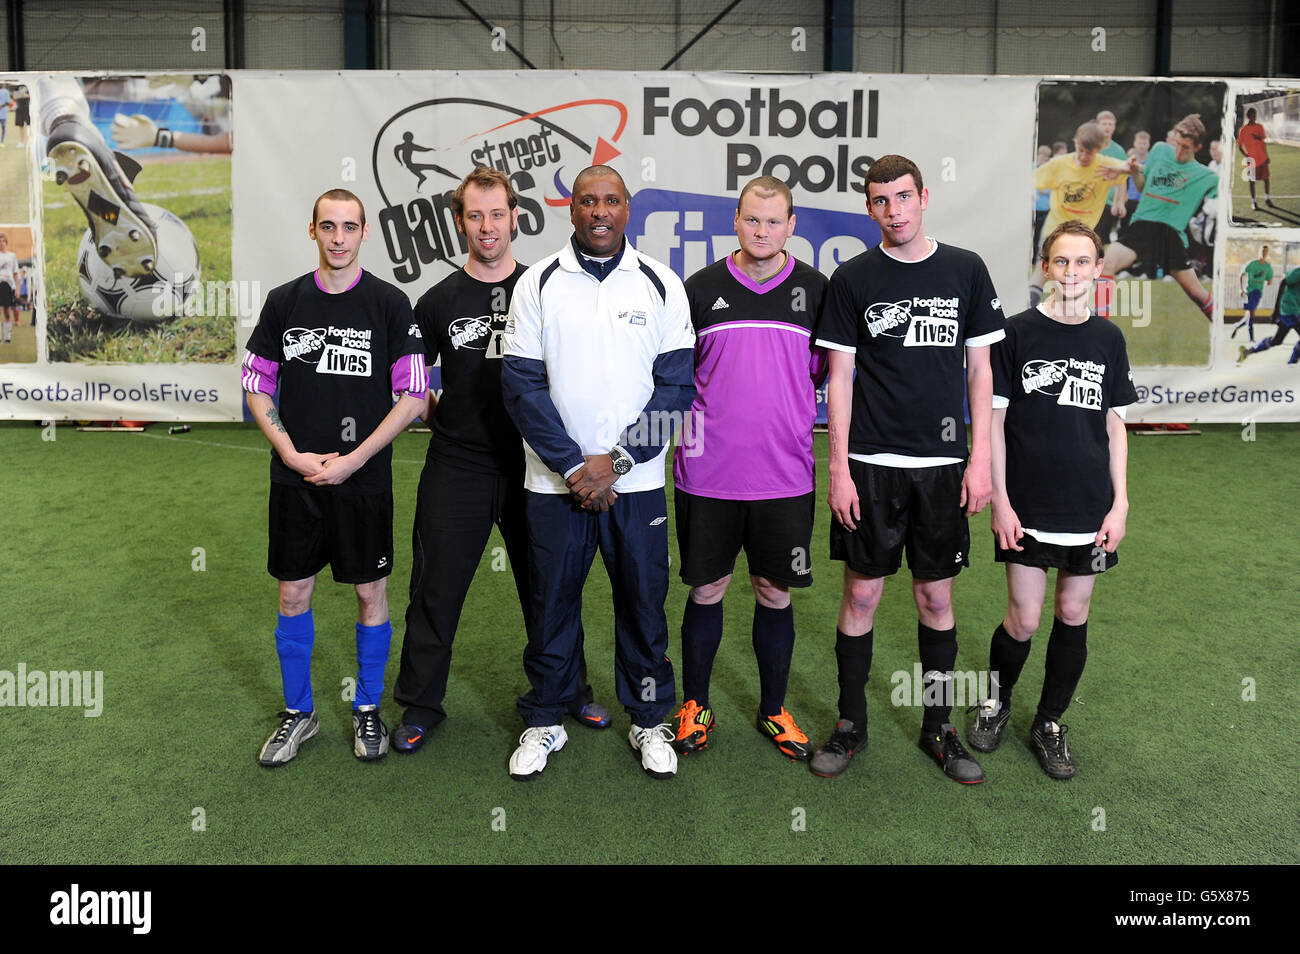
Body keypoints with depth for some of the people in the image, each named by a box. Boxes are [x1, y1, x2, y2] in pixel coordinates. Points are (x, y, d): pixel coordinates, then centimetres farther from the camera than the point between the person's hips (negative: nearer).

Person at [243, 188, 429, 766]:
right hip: (294, 477, 2)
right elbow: (258, 388, 8)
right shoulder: (284, 302, 4)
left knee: (371, 592, 7)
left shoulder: (390, 303, -3)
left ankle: (368, 708, 26)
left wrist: (354, 458, -12)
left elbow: (413, 397, -6)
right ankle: (298, 712, 27)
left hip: (364, 479, -2)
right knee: (293, 593, 9)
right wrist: (292, 454, -6)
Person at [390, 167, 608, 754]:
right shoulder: (440, 300, 3)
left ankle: (569, 690, 30)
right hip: (456, 469, 0)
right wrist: (441, 415, 1)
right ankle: (420, 705, 22)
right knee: (436, 590, 5)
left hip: (532, 467, 0)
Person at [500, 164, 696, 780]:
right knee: (551, 600, 9)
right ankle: (544, 721, 27)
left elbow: (676, 385, -2)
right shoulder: (538, 283, 2)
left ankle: (649, 720, 26)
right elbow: (522, 384, -3)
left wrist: (616, 460, -11)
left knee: (643, 601, 8)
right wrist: (574, 466, -10)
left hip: (636, 480, 0)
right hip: (554, 481, 0)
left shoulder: (660, 284, 2)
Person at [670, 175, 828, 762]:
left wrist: (786, 417, 0)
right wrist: (709, 419, 0)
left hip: (785, 476, 1)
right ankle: (695, 706, 27)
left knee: (775, 593, 11)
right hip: (708, 473, 0)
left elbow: (825, 370, 10)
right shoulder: (700, 288, 1)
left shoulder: (815, 289, 2)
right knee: (707, 589, 9)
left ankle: (773, 709, 29)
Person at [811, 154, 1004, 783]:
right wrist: (839, 469, -5)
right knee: (861, 594, 4)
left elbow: (980, 371, 6)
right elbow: (840, 379, 1)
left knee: (936, 597, 9)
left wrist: (981, 459, -1)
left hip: (943, 464, 1)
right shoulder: (853, 278, 2)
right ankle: (851, 725, 20)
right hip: (870, 465, -1)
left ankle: (938, 726, 24)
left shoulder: (965, 271, 5)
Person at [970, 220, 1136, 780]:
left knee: (1073, 616, 10)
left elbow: (1114, 425, 10)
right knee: (1023, 622, 1)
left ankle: (1050, 723, 28)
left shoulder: (1108, 339, 6)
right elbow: (993, 421, -4)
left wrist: (1120, 503, 4)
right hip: (1028, 507, -3)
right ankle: (997, 699, 30)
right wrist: (1000, 501, -8)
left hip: (1089, 508, 3)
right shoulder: (1018, 333, -5)